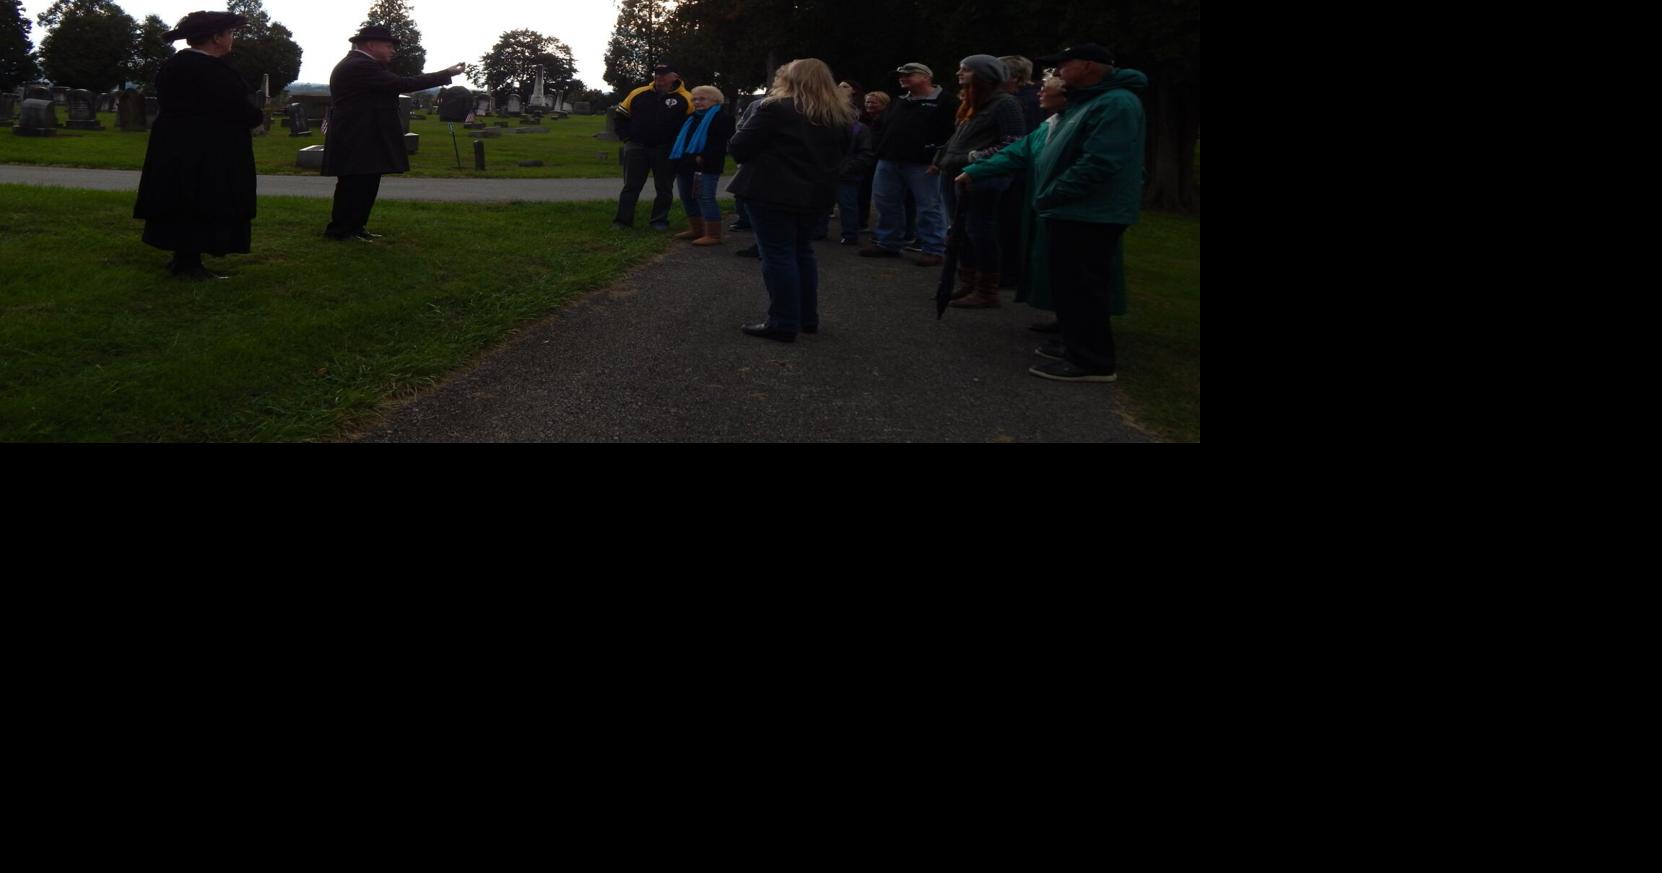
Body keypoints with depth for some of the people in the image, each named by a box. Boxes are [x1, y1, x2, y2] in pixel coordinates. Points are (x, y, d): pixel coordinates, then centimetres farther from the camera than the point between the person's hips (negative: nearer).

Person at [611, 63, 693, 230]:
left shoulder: (685, 99, -7)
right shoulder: (638, 94, 2)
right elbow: (621, 115, 11)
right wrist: (626, 136, 3)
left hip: (665, 151, -1)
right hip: (637, 147, 2)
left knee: (663, 188, 7)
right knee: (631, 186, 2)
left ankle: (659, 221, 18)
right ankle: (623, 220, 5)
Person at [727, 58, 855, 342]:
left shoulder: (776, 109, -12)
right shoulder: (841, 116, 9)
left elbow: (738, 148, -11)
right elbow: (841, 154, 22)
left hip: (773, 193, -7)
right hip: (815, 194, 7)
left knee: (778, 255, -2)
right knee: (802, 251, 18)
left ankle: (784, 323, -2)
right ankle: (807, 318, 21)